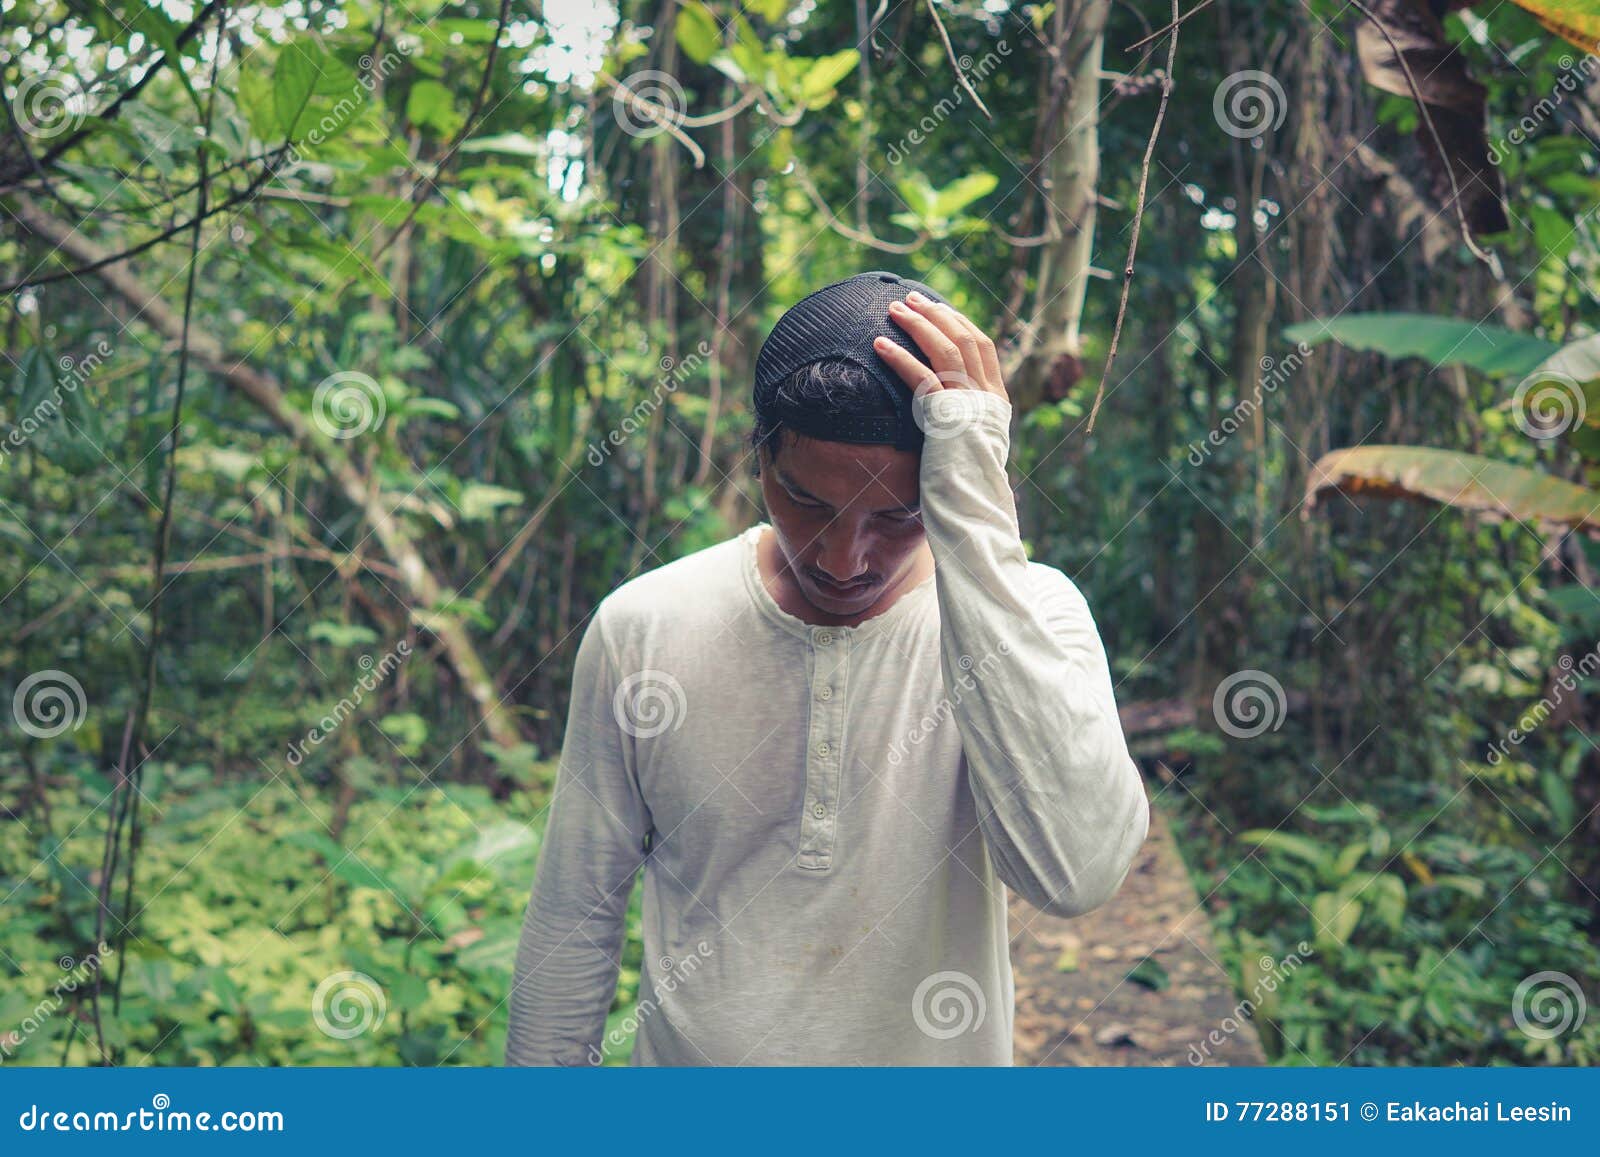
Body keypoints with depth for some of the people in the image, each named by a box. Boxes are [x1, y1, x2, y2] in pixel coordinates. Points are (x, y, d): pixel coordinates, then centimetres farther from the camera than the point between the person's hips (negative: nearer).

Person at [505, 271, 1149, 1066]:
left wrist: (977, 518, -36)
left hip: (929, 1052, -1)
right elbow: (575, 919, -3)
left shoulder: (1029, 612, -17)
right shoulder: (640, 630, -13)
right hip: (688, 1056, 1)